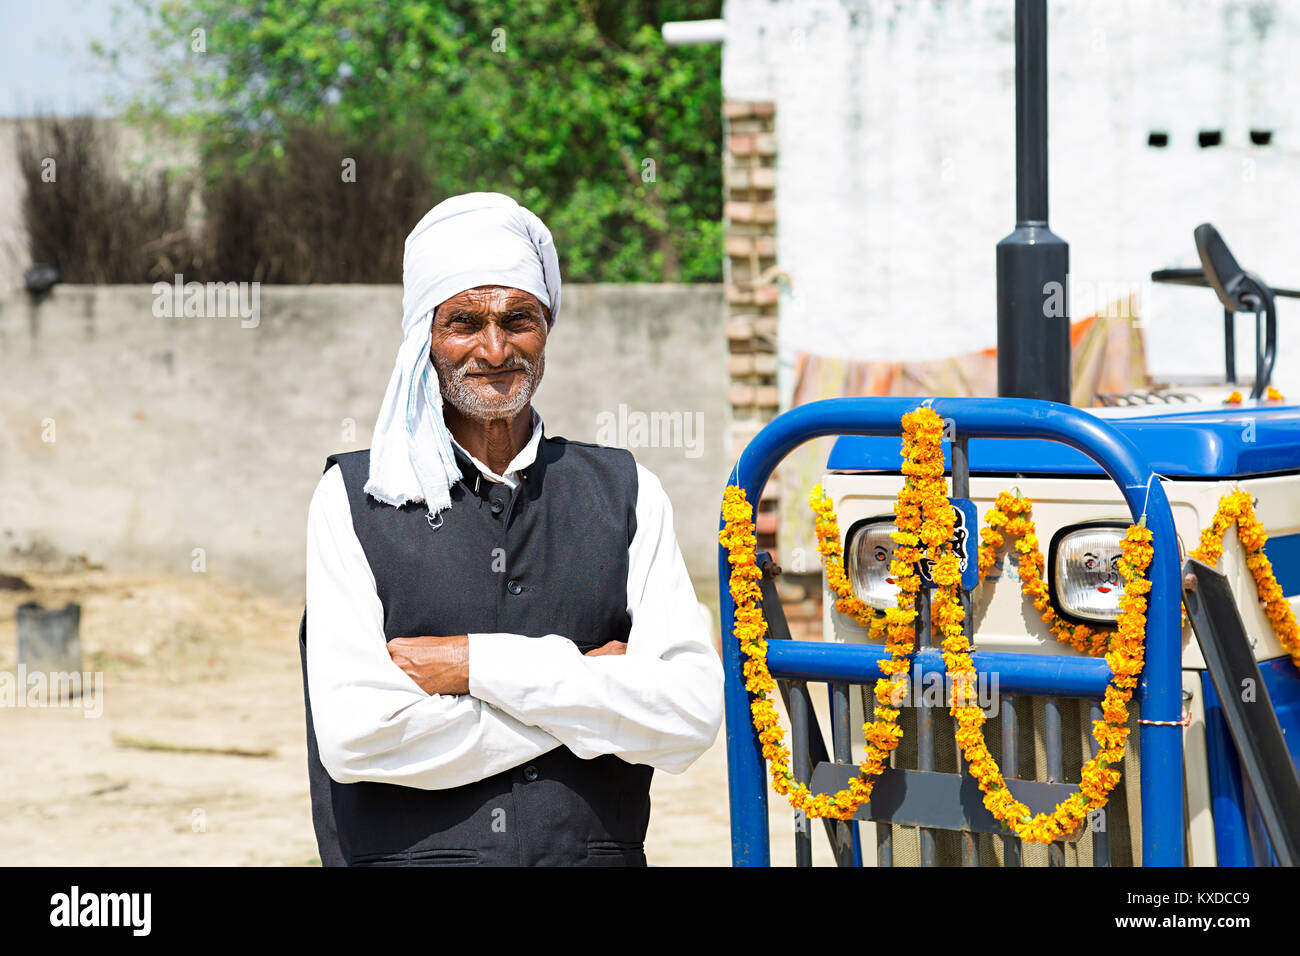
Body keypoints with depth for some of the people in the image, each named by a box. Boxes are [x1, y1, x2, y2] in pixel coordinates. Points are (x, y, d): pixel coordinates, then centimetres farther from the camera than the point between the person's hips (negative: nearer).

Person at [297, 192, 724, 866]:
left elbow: (691, 717, -2)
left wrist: (482, 665, -8)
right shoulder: (352, 499, 4)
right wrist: (590, 688, -5)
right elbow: (357, 736, -8)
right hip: (408, 856, -1)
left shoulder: (626, 494, 10)